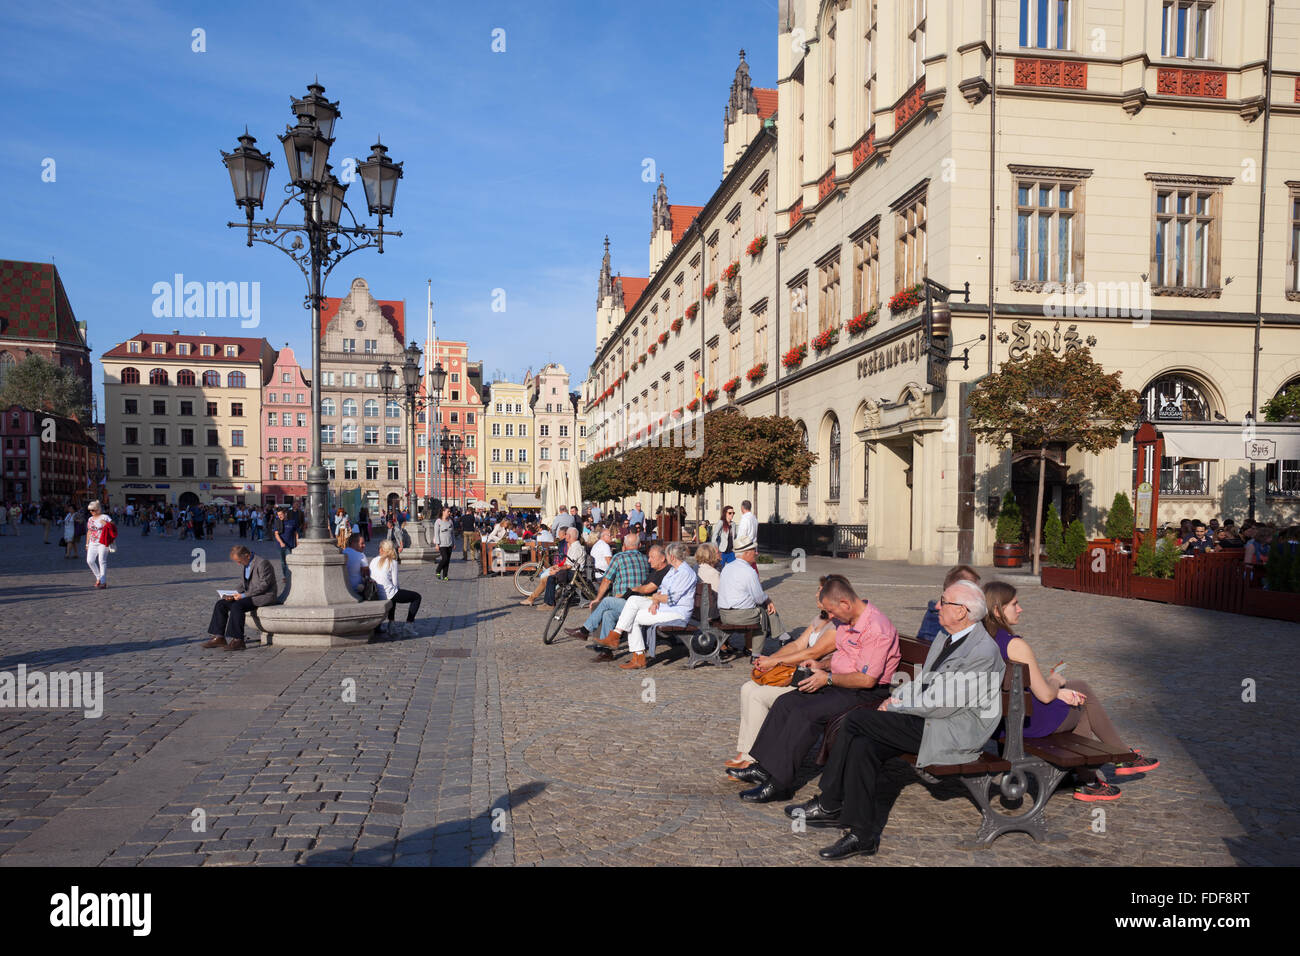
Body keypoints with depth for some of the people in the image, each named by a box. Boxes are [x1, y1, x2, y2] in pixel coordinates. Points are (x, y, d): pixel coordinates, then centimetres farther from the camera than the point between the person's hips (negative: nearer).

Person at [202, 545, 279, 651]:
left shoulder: (262, 563, -17)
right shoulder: (244, 564, 12)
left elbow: (263, 585, -20)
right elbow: (243, 584, 19)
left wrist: (244, 595, -20)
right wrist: (236, 594, -2)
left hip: (264, 596, -9)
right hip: (249, 595, 10)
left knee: (237, 606, -31)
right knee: (220, 604, -3)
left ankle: (237, 641, -27)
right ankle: (219, 637, -2)